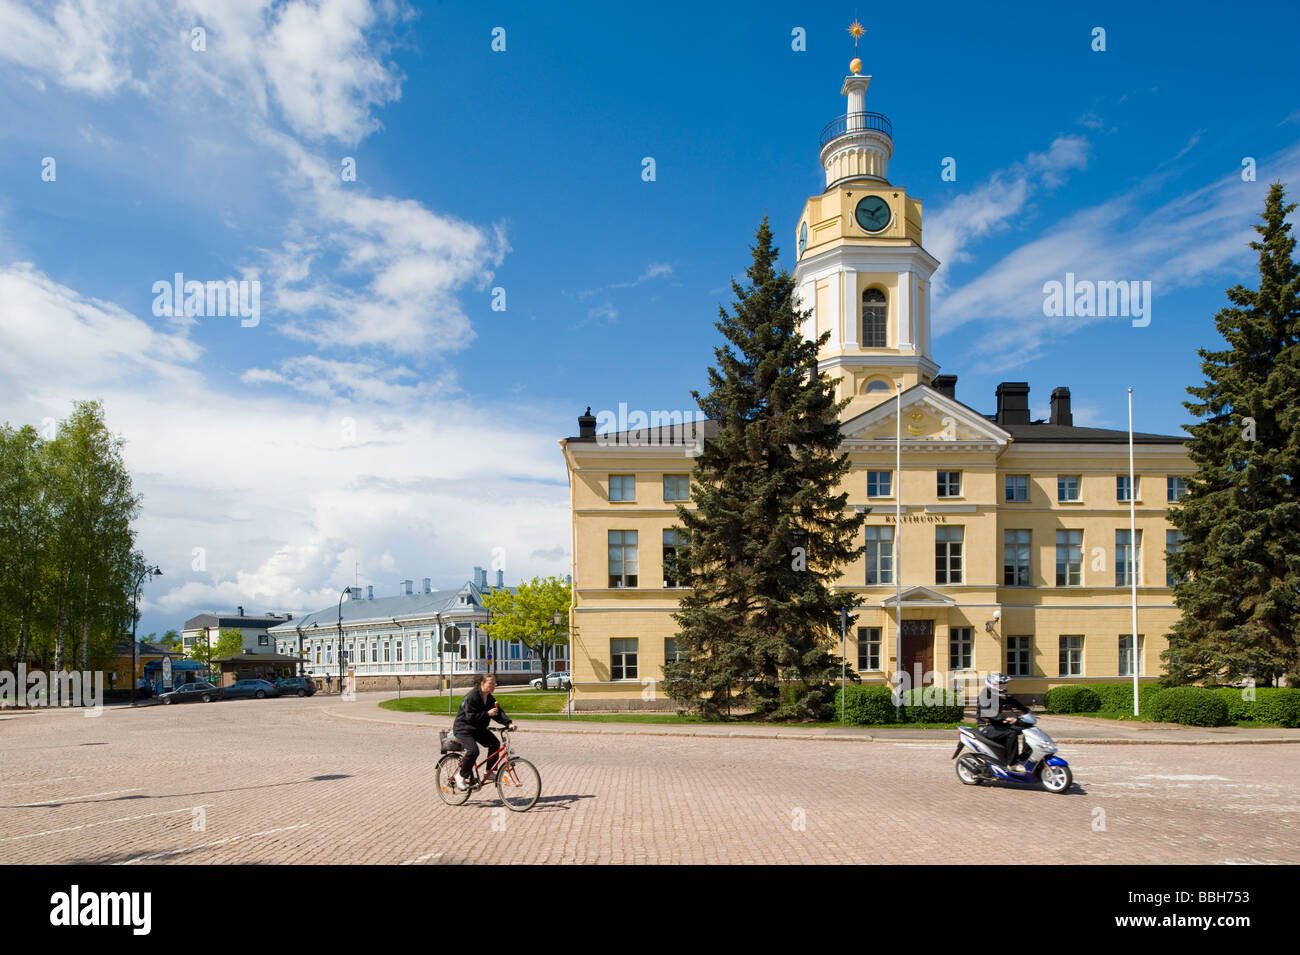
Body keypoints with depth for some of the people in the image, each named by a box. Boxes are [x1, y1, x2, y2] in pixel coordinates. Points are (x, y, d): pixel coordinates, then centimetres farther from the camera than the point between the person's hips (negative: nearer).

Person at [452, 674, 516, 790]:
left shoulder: (489, 698, 3)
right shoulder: (472, 696, -22)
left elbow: (499, 713, -3)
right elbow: (470, 716, -27)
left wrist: (509, 723, -19)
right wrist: (487, 714, -31)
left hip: (478, 728, 8)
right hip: (463, 729, -8)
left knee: (494, 743, -11)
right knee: (473, 750, -27)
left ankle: (489, 773, 0)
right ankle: (461, 775, -5)